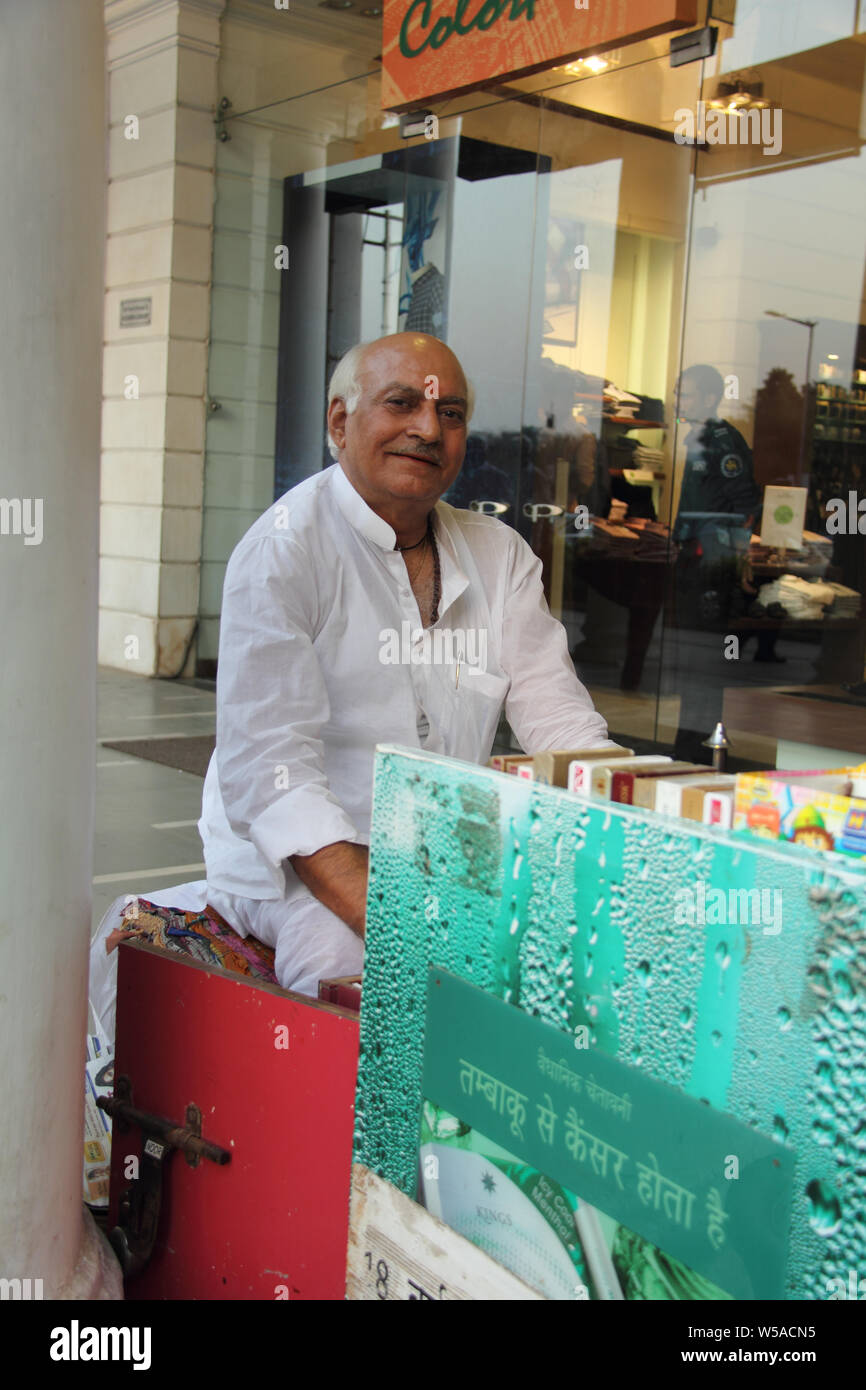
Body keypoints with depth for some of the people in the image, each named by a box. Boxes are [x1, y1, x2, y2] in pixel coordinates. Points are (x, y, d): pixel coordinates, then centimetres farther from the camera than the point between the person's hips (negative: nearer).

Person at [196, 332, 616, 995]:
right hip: (295, 866, -5)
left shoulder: (500, 554, 10)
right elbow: (269, 766, -19)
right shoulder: (284, 549, -9)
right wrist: (385, 919, -33)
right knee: (348, 962, -34)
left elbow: (559, 718, 4)